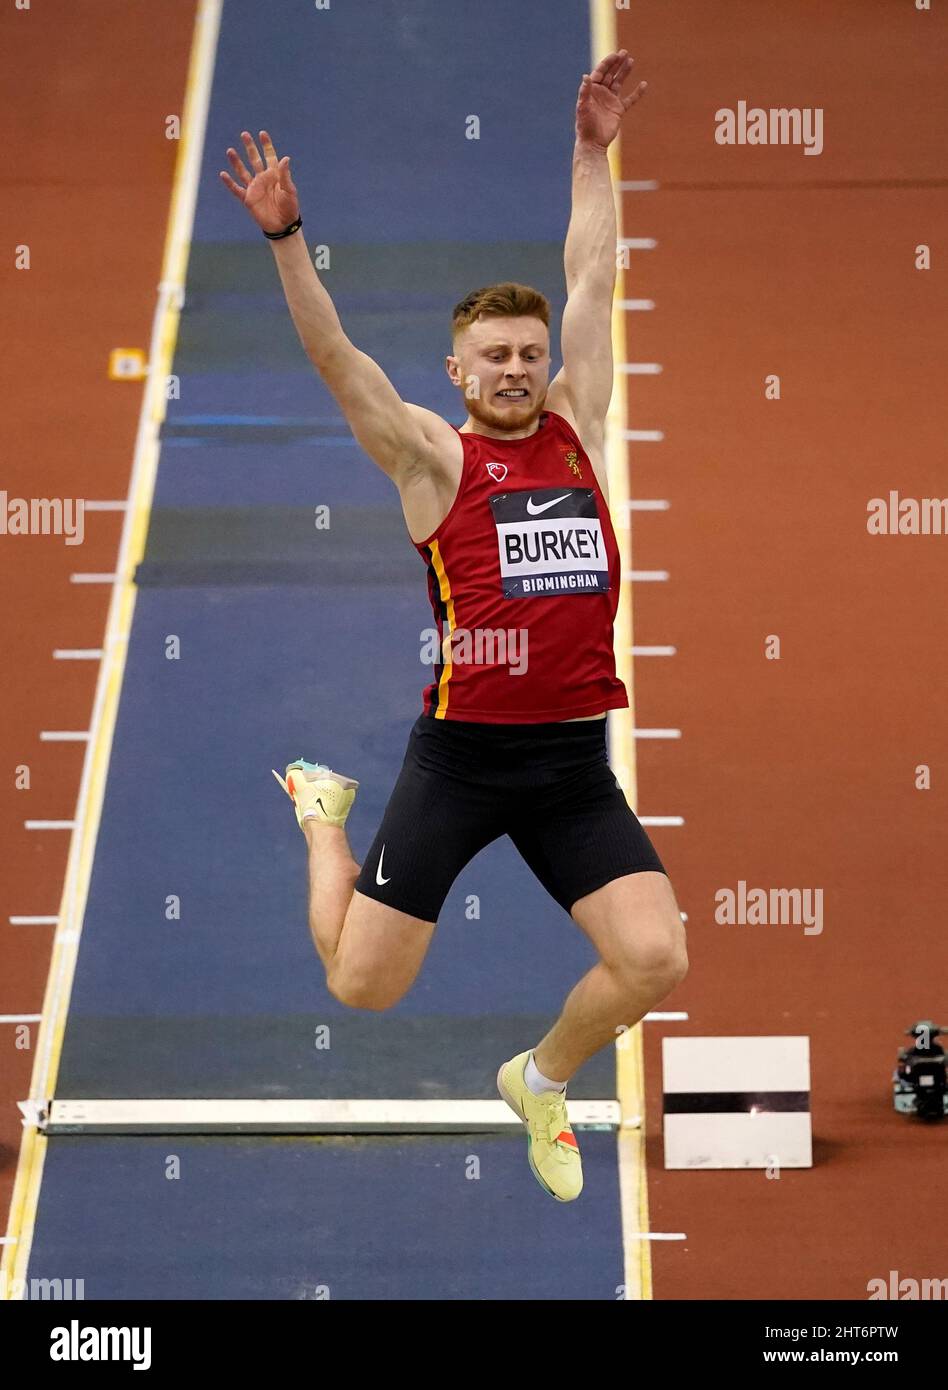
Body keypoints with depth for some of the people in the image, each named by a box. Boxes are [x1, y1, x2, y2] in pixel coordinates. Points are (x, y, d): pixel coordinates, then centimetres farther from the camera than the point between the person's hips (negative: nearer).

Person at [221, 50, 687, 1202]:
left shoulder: (577, 426, 9)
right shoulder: (433, 456, -3)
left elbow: (591, 282, 12)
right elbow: (335, 359, -14)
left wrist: (593, 155, 13)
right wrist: (285, 236, -25)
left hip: (576, 759, 4)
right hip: (461, 751, -3)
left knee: (653, 962, -12)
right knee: (360, 987, 2)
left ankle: (540, 1080, 21)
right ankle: (322, 810, 35)